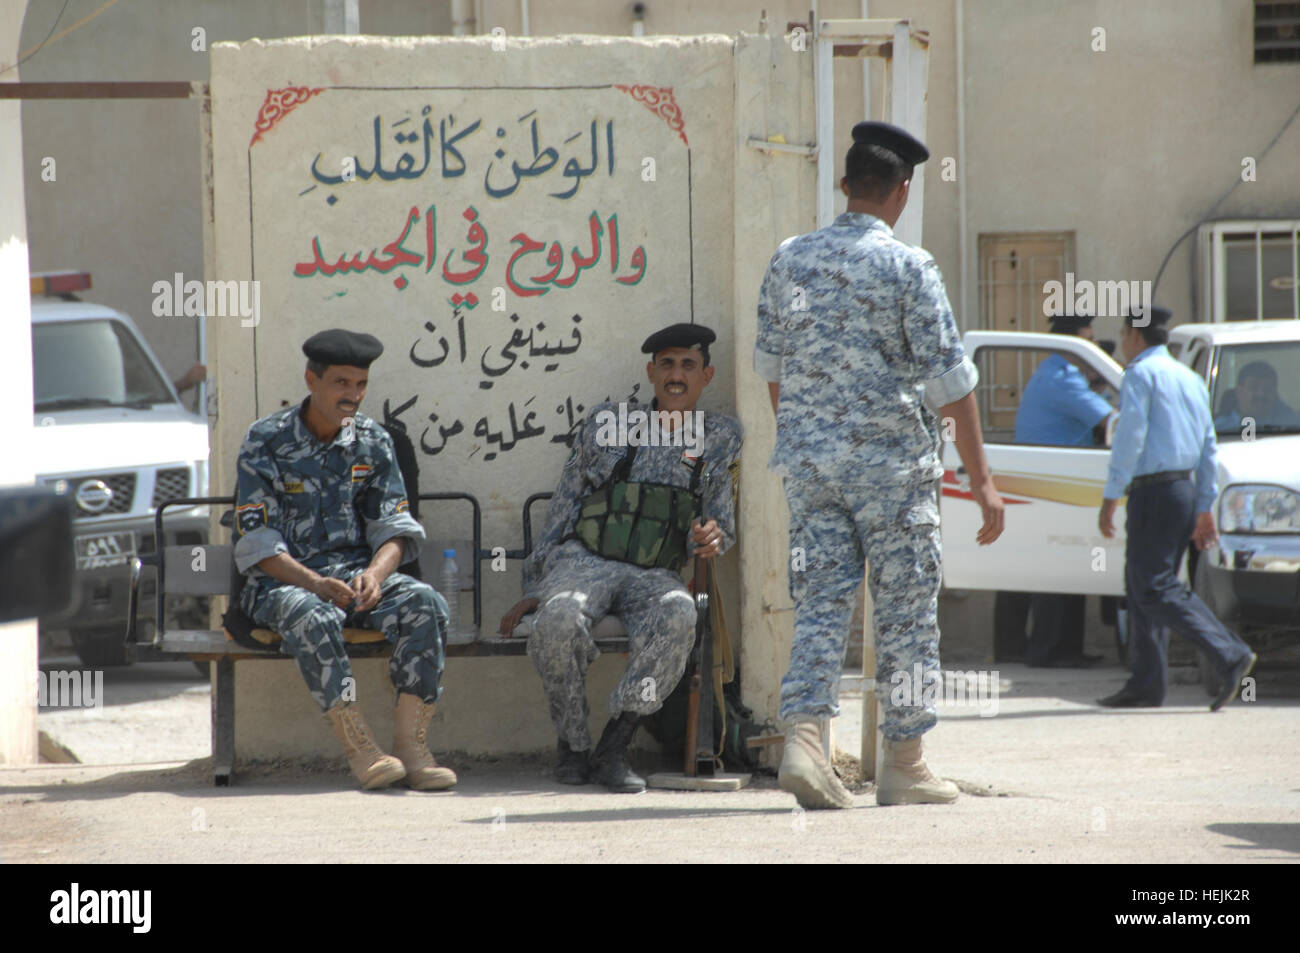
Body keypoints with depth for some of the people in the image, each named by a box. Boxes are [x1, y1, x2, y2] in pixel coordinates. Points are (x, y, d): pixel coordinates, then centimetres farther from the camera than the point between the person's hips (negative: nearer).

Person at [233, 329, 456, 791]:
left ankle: (410, 744, -30)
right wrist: (315, 584, -24)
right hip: (283, 580, -4)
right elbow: (257, 543, -8)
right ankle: (359, 748, -35)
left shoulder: (372, 441, 9)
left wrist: (375, 573, -18)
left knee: (424, 604, -26)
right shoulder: (266, 441, -3)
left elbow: (395, 528, 5)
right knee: (313, 617, -39)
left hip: (355, 573, 4)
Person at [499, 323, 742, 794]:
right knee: (559, 617, -37)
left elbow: (722, 522, 18)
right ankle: (572, 743, -14)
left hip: (653, 574, 1)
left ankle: (614, 747, -31)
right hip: (583, 559, -1)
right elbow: (563, 508, 13)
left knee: (677, 614, -38)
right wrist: (534, 589, 6)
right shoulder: (606, 423, 11)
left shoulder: (719, 437, 13)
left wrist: (712, 537, -9)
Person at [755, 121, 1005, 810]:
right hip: (891, 462, -4)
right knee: (905, 611, 5)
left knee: (820, 606, 4)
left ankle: (803, 740, -13)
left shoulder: (790, 260, 6)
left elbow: (770, 364, 17)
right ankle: (903, 764, 8)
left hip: (808, 461, 4)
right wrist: (981, 479, -8)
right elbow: (949, 378, -11)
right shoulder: (907, 267, -9)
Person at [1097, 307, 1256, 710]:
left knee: (1156, 589, -13)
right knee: (1142, 586, 13)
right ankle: (1145, 684, 9)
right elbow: (1208, 450, 20)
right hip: (1186, 491, 9)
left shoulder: (1141, 373, -7)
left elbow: (1130, 437, -15)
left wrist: (1110, 497, -15)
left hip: (1154, 491, -9)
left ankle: (1230, 656, -26)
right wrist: (1205, 507, 24)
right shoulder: (1190, 379, 19)